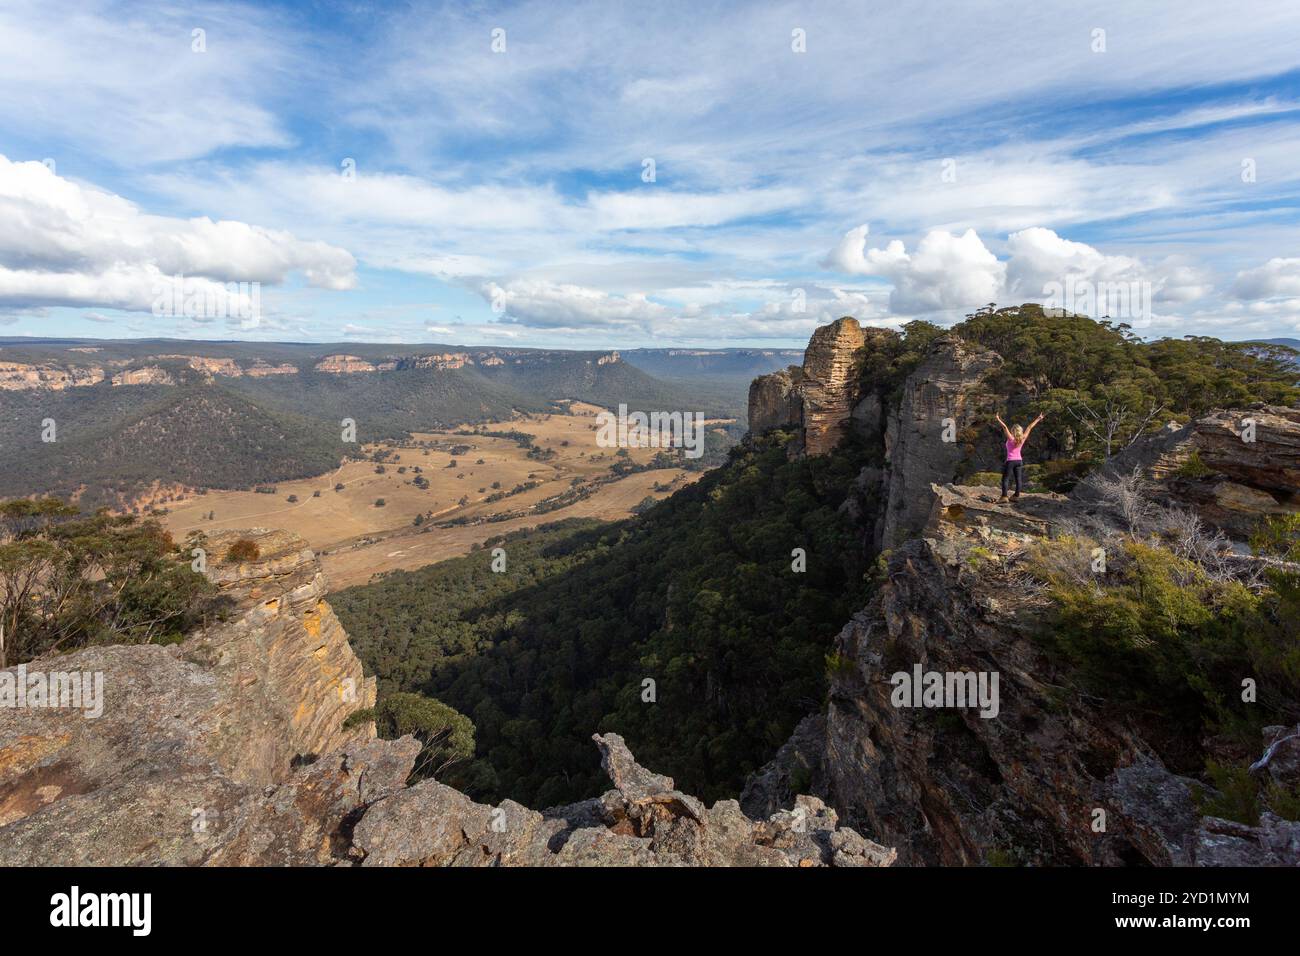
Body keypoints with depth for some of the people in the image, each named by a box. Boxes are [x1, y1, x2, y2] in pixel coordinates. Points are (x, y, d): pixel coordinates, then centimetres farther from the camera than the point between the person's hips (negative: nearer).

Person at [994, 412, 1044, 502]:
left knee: (1005, 479, -1)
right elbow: (1030, 427, 6)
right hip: (1019, 461, 5)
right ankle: (1016, 496, 8)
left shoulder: (1011, 439, -13)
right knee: (1018, 479, 7)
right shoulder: (1022, 439, -1)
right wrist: (1038, 419, 13)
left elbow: (1005, 427, -23)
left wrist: (998, 419, -29)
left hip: (1010, 461, -5)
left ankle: (1004, 496, -8)